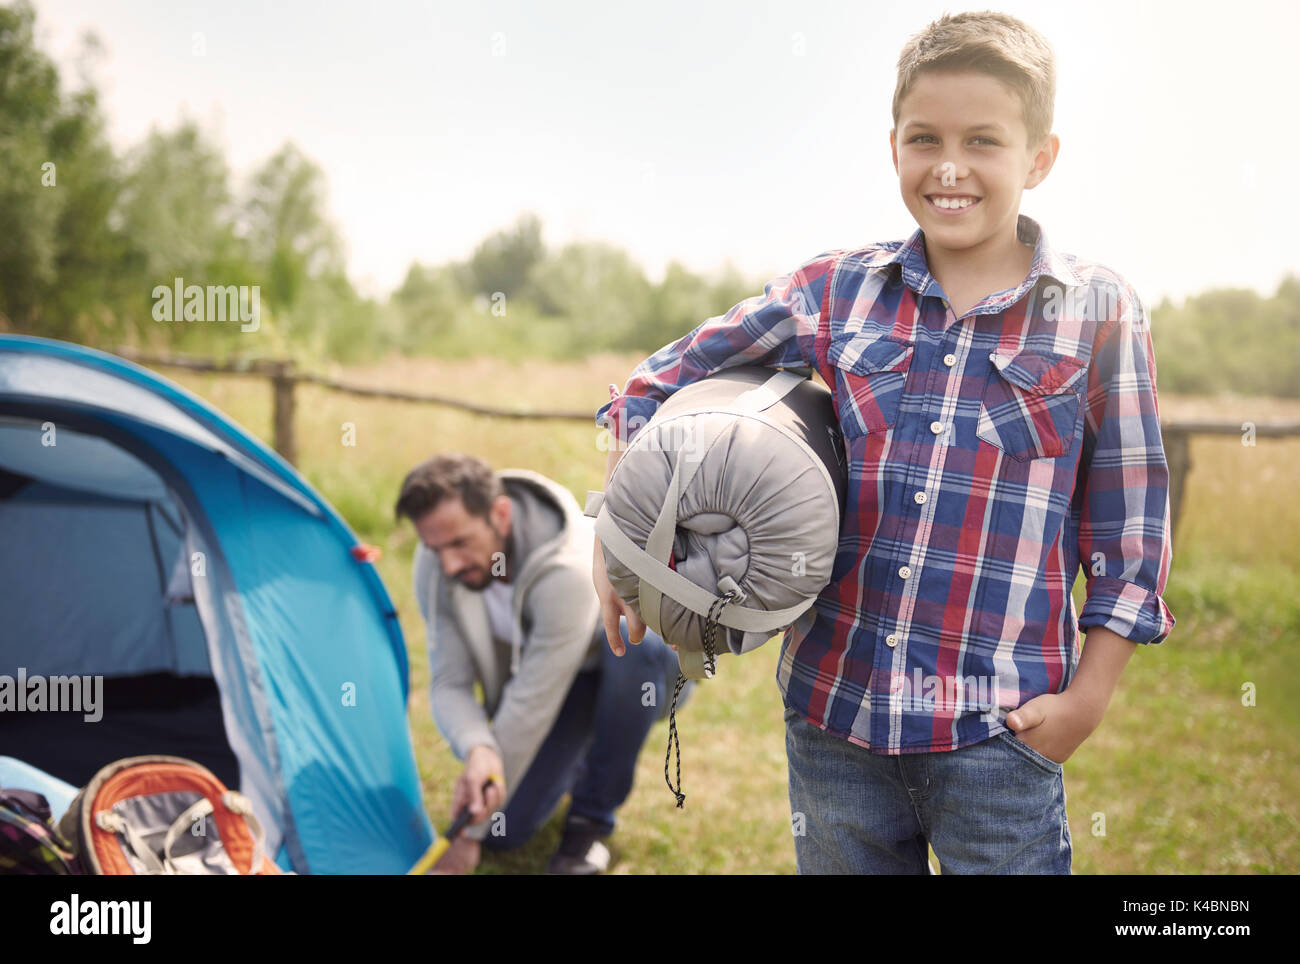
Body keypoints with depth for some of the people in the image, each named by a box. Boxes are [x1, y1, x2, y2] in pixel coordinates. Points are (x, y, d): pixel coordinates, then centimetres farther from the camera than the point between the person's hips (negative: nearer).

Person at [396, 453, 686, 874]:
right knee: (506, 829, -14)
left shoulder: (568, 570, -41)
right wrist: (477, 749, -42)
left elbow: (531, 706, -36)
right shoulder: (436, 563, -21)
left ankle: (591, 817, -19)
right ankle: (577, 764, 20)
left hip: (640, 666, -4)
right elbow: (449, 685, -17)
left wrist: (472, 832, -29)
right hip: (547, 681, 4)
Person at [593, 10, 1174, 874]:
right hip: (833, 706, 3)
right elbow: (662, 383, 11)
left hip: (999, 728, -2)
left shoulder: (1099, 314, -2)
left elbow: (1130, 523, 1)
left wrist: (1089, 697, -3)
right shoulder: (835, 292, 3)